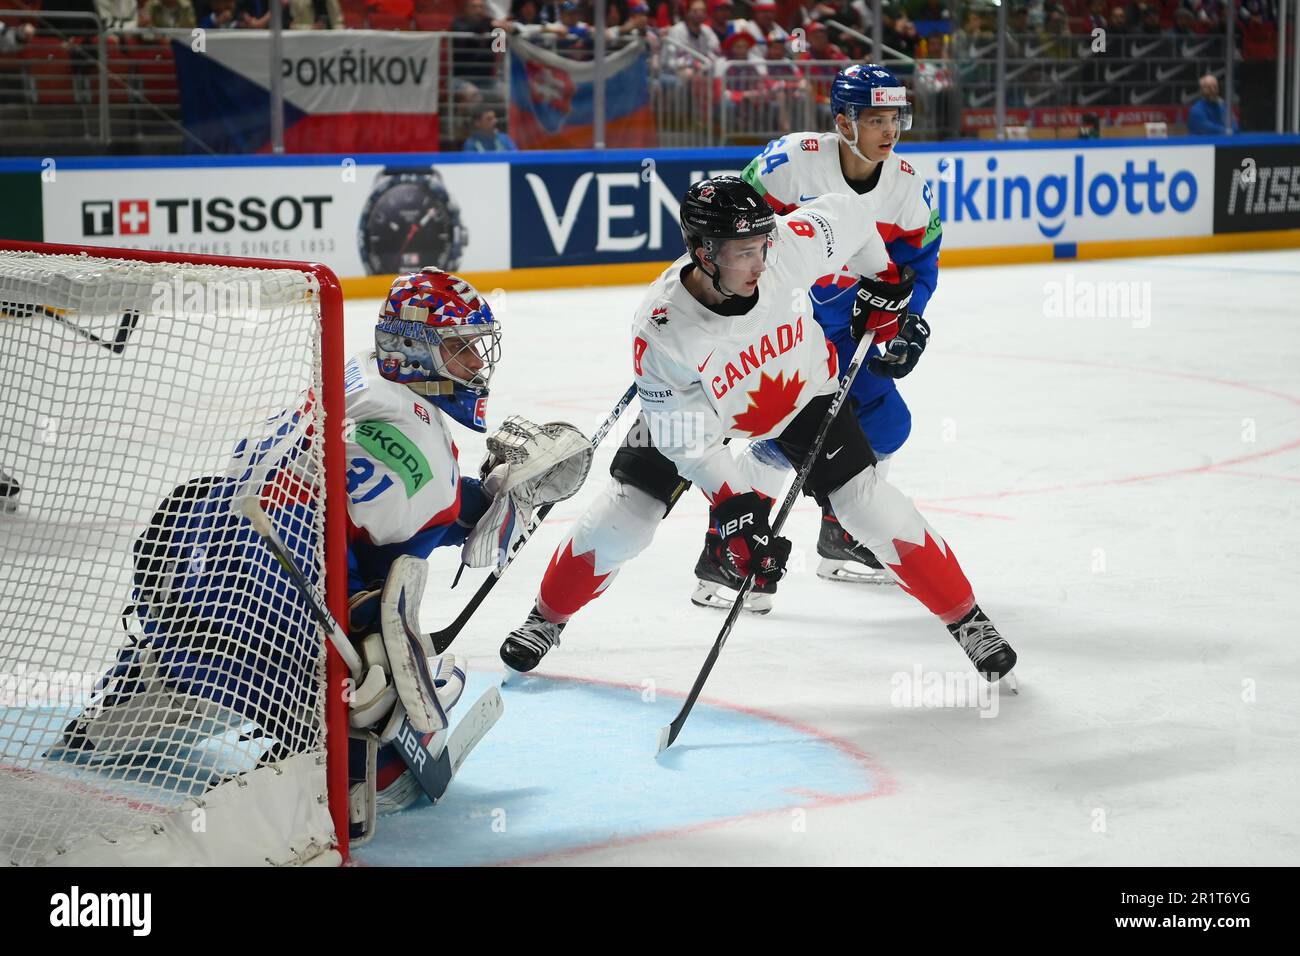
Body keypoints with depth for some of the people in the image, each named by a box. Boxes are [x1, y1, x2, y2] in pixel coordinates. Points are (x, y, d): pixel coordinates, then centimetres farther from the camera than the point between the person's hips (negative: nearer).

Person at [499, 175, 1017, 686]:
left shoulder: (789, 244, -34)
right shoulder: (659, 330, -36)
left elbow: (853, 211, -12)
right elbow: (690, 439, -26)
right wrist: (734, 507, -33)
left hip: (802, 391, 1)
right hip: (693, 409, -1)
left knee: (870, 506, -10)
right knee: (623, 516, -6)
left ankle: (965, 618, 7)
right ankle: (547, 617, 21)